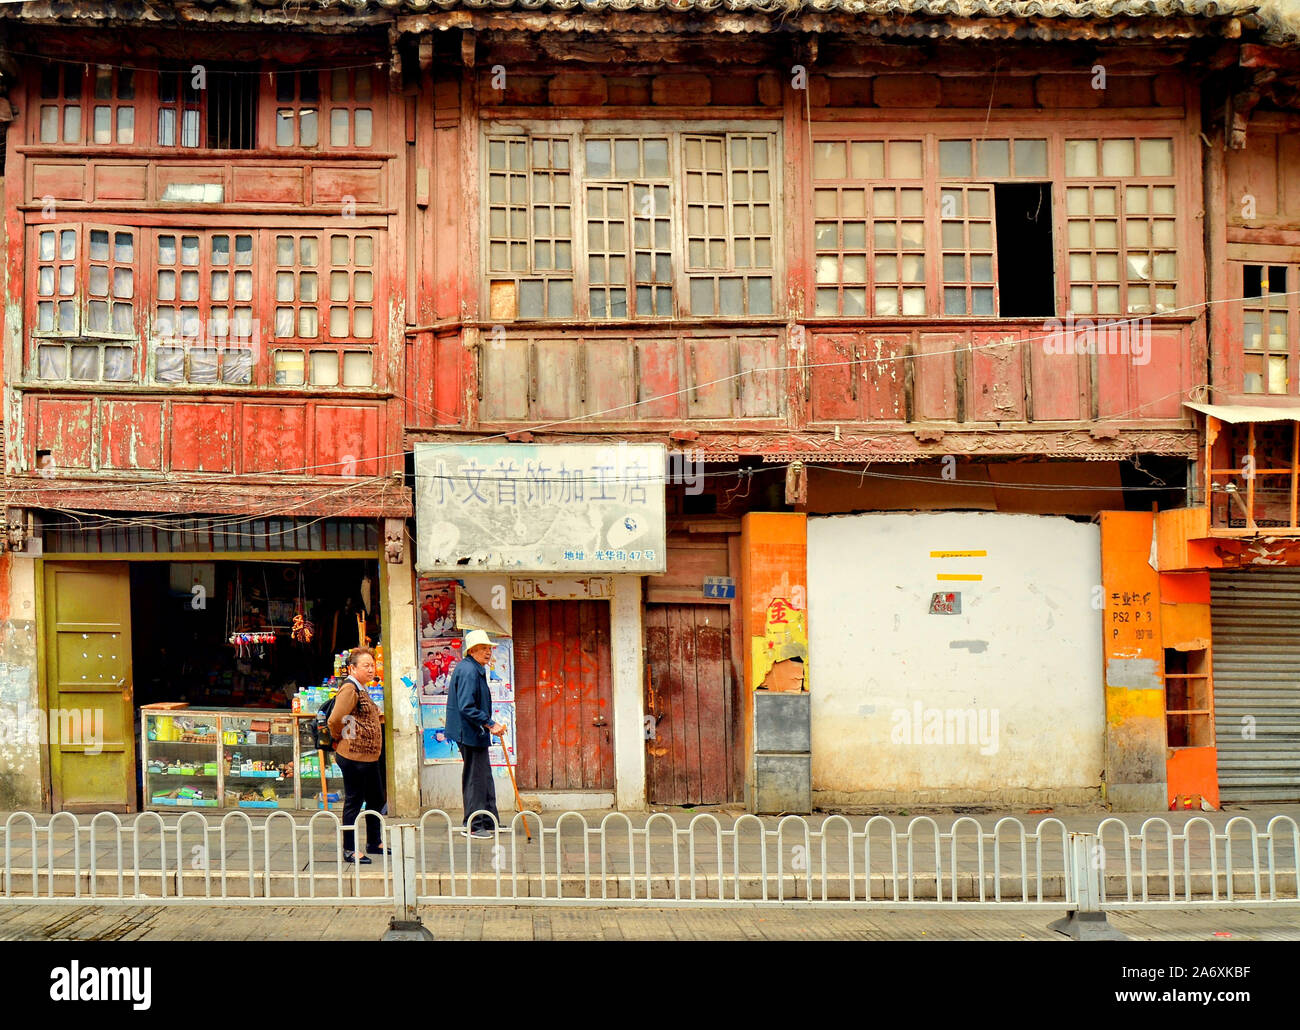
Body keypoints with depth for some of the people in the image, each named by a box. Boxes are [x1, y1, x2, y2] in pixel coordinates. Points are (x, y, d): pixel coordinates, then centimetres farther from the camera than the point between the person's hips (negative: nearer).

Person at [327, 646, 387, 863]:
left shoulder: (361, 690, 16)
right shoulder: (349, 689, -16)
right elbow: (335, 720, -24)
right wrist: (338, 739, -9)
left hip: (369, 757, 10)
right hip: (354, 757, -10)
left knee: (377, 800, 18)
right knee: (353, 802, -2)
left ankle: (374, 843, 31)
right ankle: (349, 850, 7)